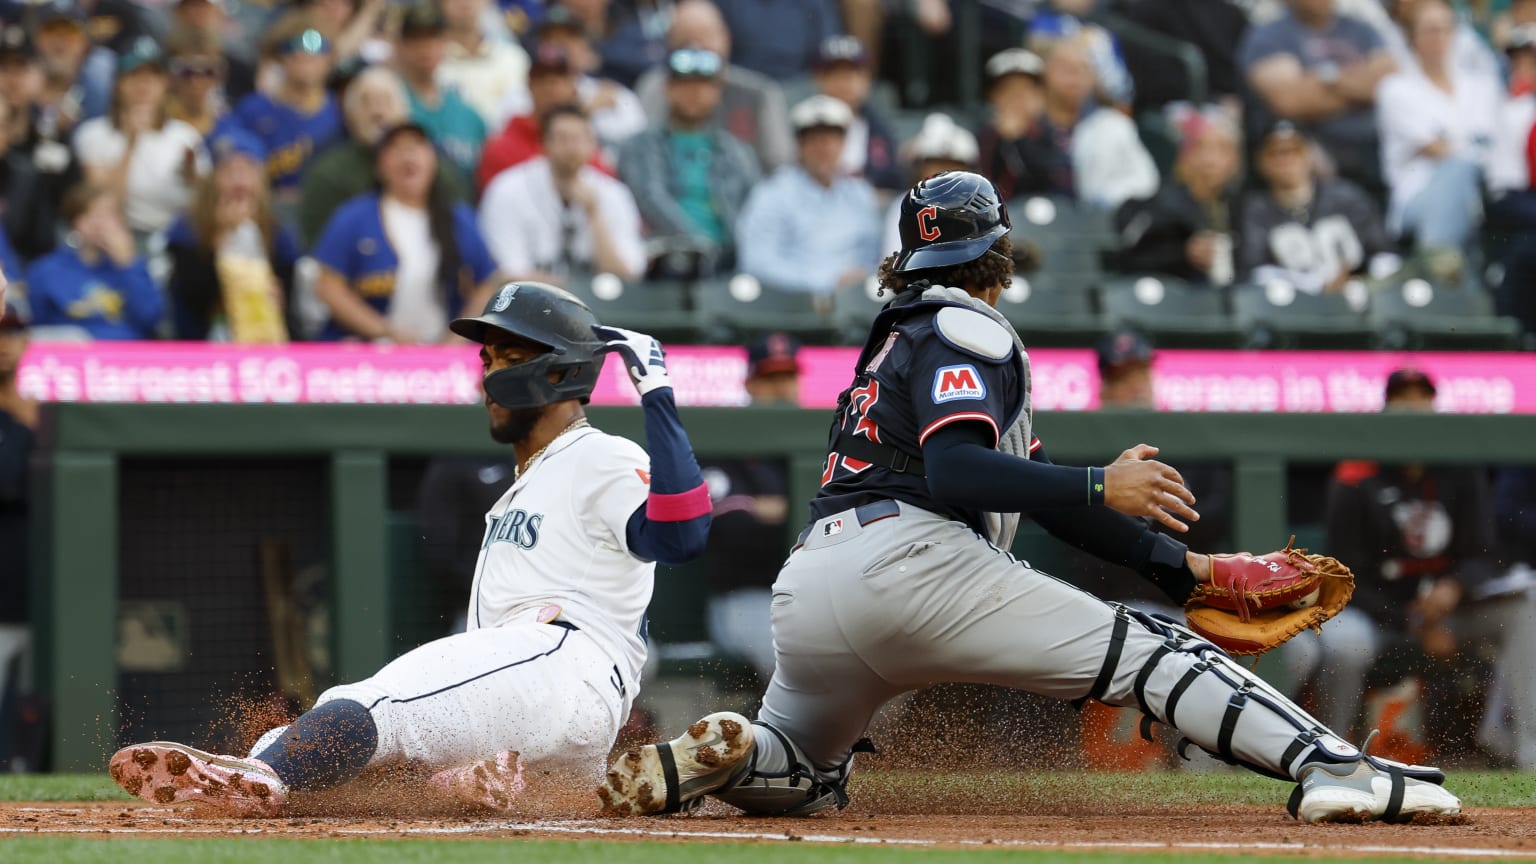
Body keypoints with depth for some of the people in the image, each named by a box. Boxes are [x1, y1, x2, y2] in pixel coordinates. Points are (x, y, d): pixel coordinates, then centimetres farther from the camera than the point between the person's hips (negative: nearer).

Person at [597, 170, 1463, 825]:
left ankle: (712, 759, -5)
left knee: (803, 775, 28)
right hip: (905, 559, -8)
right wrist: (1101, 487, -19)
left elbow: (1037, 489, 29)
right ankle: (1337, 767, -22)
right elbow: (954, 472, -14)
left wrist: (1179, 563, 25)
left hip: (803, 591, 8)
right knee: (1147, 651, -8)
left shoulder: (901, 338, 32)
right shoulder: (965, 331, 5)